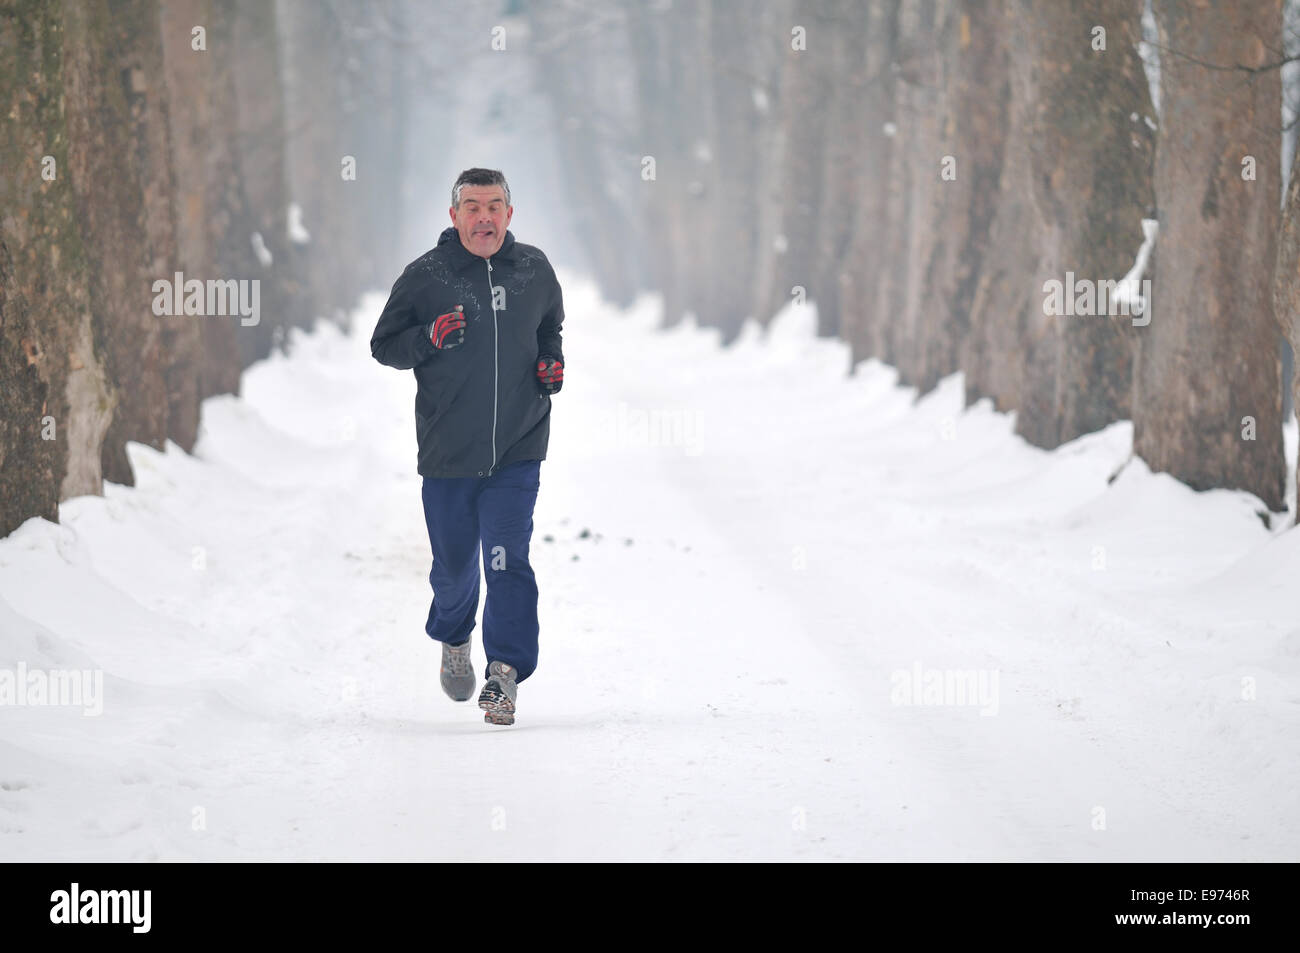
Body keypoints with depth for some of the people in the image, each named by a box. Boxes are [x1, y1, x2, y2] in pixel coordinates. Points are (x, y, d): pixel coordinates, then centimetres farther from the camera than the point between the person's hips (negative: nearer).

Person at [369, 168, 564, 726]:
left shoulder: (534, 271, 6)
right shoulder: (425, 276, -3)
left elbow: (550, 327, 24)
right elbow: (384, 346, 2)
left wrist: (552, 364, 4)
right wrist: (430, 338, -17)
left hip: (518, 449, 0)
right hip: (448, 452, 0)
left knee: (507, 559, -12)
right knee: (454, 567, 11)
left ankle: (506, 671, -10)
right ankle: (453, 638, 41)